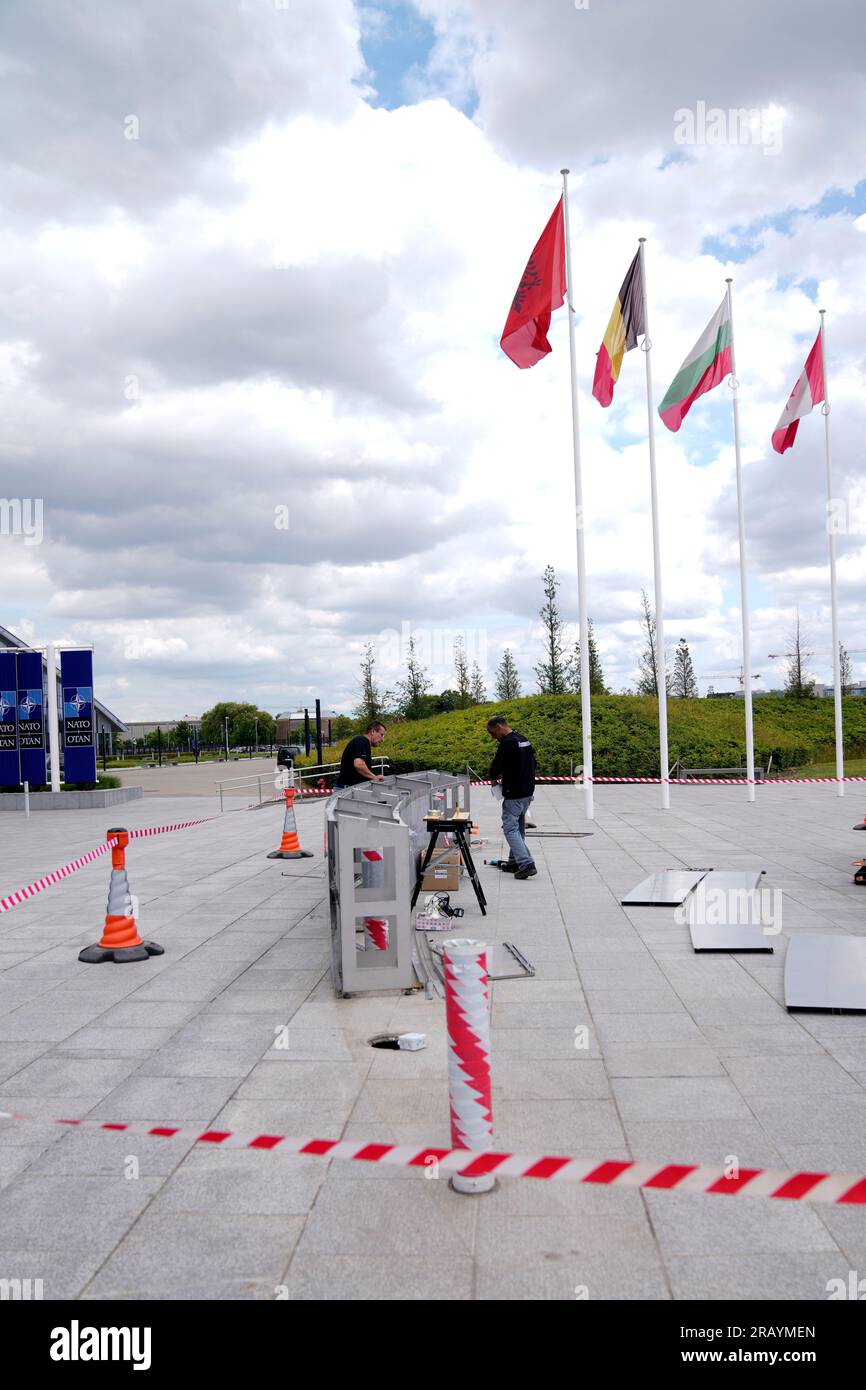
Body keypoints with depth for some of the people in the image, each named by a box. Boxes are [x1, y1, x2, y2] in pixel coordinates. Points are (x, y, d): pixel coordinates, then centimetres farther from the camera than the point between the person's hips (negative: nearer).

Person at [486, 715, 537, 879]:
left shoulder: (507, 742, -18)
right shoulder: (524, 740, 13)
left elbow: (497, 765, -16)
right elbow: (533, 763, 20)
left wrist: (494, 778, 7)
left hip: (514, 794, -10)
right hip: (528, 791, 10)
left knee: (510, 829, -7)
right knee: (518, 828, 18)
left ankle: (526, 864, -15)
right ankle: (515, 862, 26)